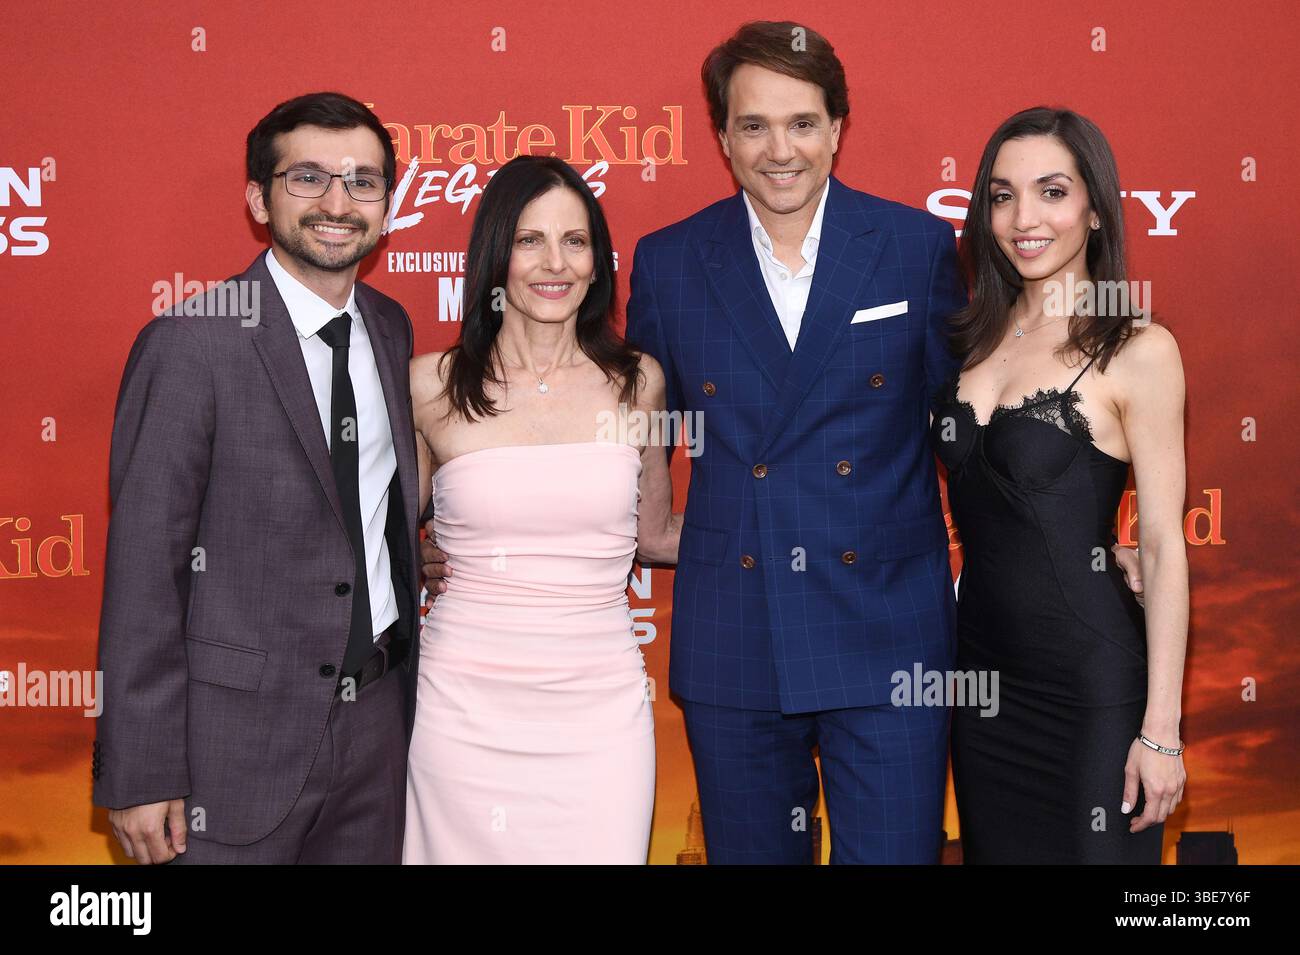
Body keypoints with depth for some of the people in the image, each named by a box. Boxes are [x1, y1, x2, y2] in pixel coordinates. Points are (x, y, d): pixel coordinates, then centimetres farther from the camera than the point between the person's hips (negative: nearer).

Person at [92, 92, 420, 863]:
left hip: (378, 715, 6)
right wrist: (141, 775, -14)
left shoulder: (390, 328, 6)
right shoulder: (192, 344, -14)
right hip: (239, 732, -6)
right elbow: (143, 566, -14)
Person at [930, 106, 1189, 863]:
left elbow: (1164, 546, -12)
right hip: (982, 666, 6)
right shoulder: (978, 336, 6)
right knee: (993, 847, 17)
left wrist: (1161, 728, -14)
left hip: (1090, 683, -5)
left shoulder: (1139, 351, -11)